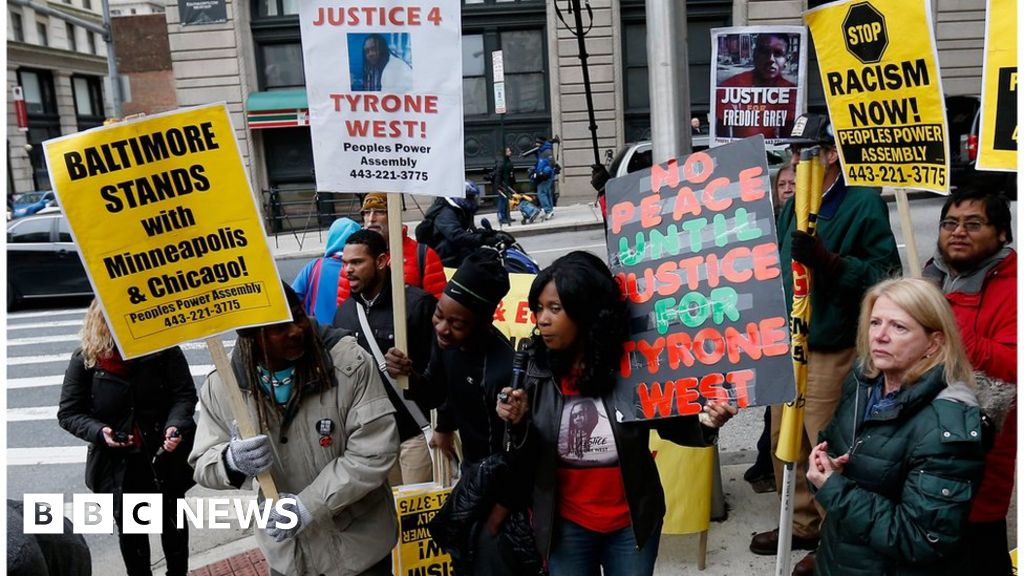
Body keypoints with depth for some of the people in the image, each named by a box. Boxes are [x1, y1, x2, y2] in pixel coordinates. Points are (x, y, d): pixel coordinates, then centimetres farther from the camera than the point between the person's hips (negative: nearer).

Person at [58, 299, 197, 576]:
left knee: (173, 522, 20)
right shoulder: (84, 359, -11)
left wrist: (176, 425, -29)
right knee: (129, 528, 19)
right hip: (118, 462, 0)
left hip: (167, 455, 0)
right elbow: (68, 413, -4)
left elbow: (185, 394, -11)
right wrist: (99, 431, -23)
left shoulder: (163, 346, -15)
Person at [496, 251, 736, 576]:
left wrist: (706, 425, -23)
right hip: (566, 526, 1)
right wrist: (519, 423, -26)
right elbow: (530, 460, -7)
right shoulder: (539, 369, -11)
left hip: (631, 522, -1)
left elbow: (671, 424, -4)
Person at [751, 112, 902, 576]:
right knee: (785, 443, 15)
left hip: (831, 352, -7)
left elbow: (884, 276, -16)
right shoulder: (793, 206, 13)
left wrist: (826, 260, -27)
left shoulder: (863, 203, -10)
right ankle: (801, 524, 33)